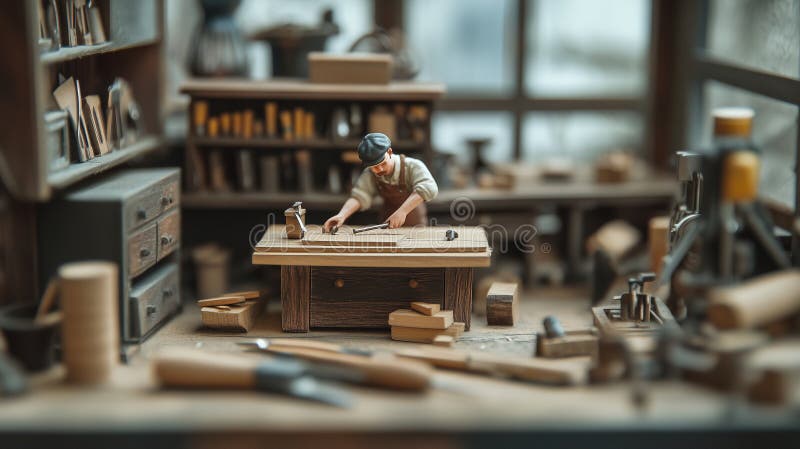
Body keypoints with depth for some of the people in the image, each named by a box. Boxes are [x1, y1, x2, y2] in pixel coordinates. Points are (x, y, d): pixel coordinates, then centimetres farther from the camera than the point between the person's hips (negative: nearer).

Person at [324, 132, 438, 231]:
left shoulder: (412, 166, -18)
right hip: (387, 227, 2)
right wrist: (342, 215, -39)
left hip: (415, 227, -2)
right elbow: (359, 196, -17)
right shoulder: (370, 175, -5)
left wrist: (402, 211, -46)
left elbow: (428, 188, -34)